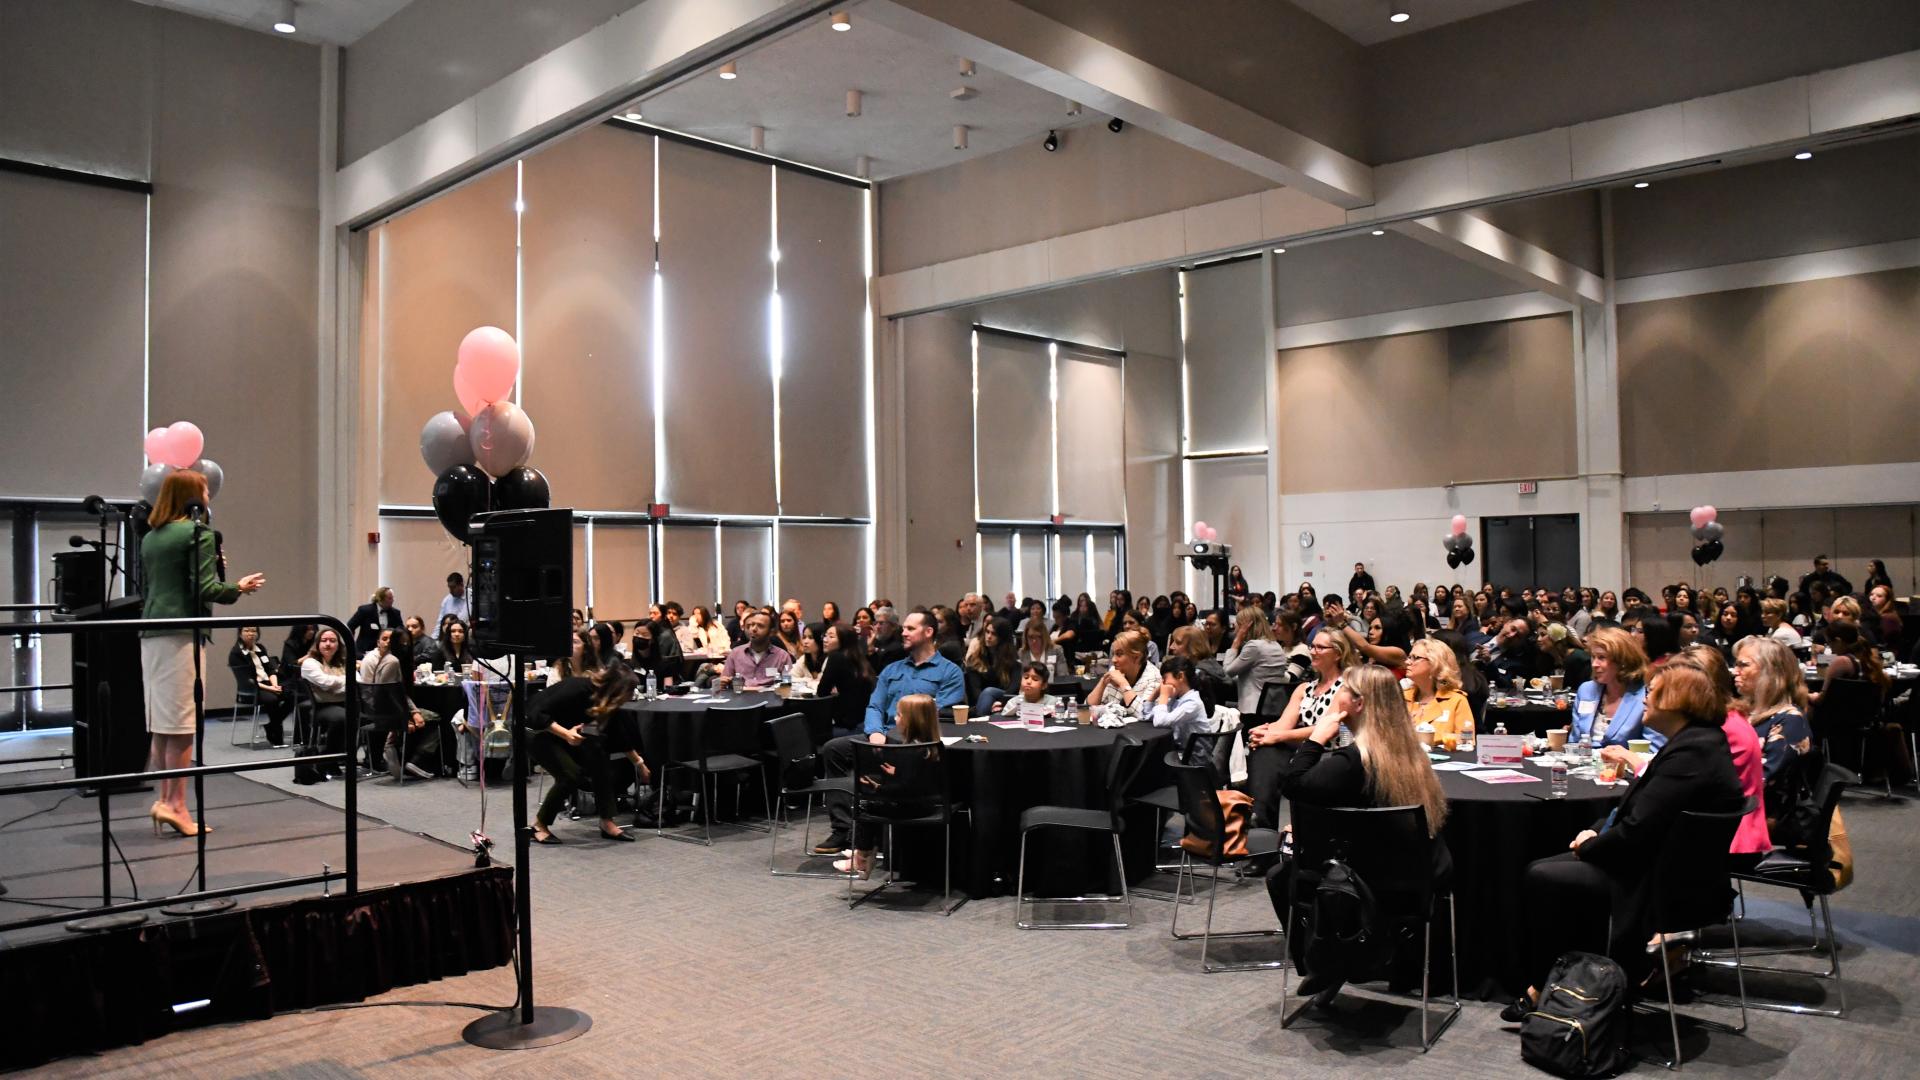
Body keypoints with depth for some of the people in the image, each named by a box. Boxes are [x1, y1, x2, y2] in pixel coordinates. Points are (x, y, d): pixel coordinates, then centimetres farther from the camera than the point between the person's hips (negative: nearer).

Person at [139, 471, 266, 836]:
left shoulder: (150, 537, 15)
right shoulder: (198, 533, -7)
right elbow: (205, 589, -13)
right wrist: (239, 588, 3)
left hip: (151, 634, 8)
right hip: (182, 634, -8)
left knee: (161, 723, 10)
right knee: (181, 723, -5)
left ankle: (164, 798, 14)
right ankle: (175, 804, -4)